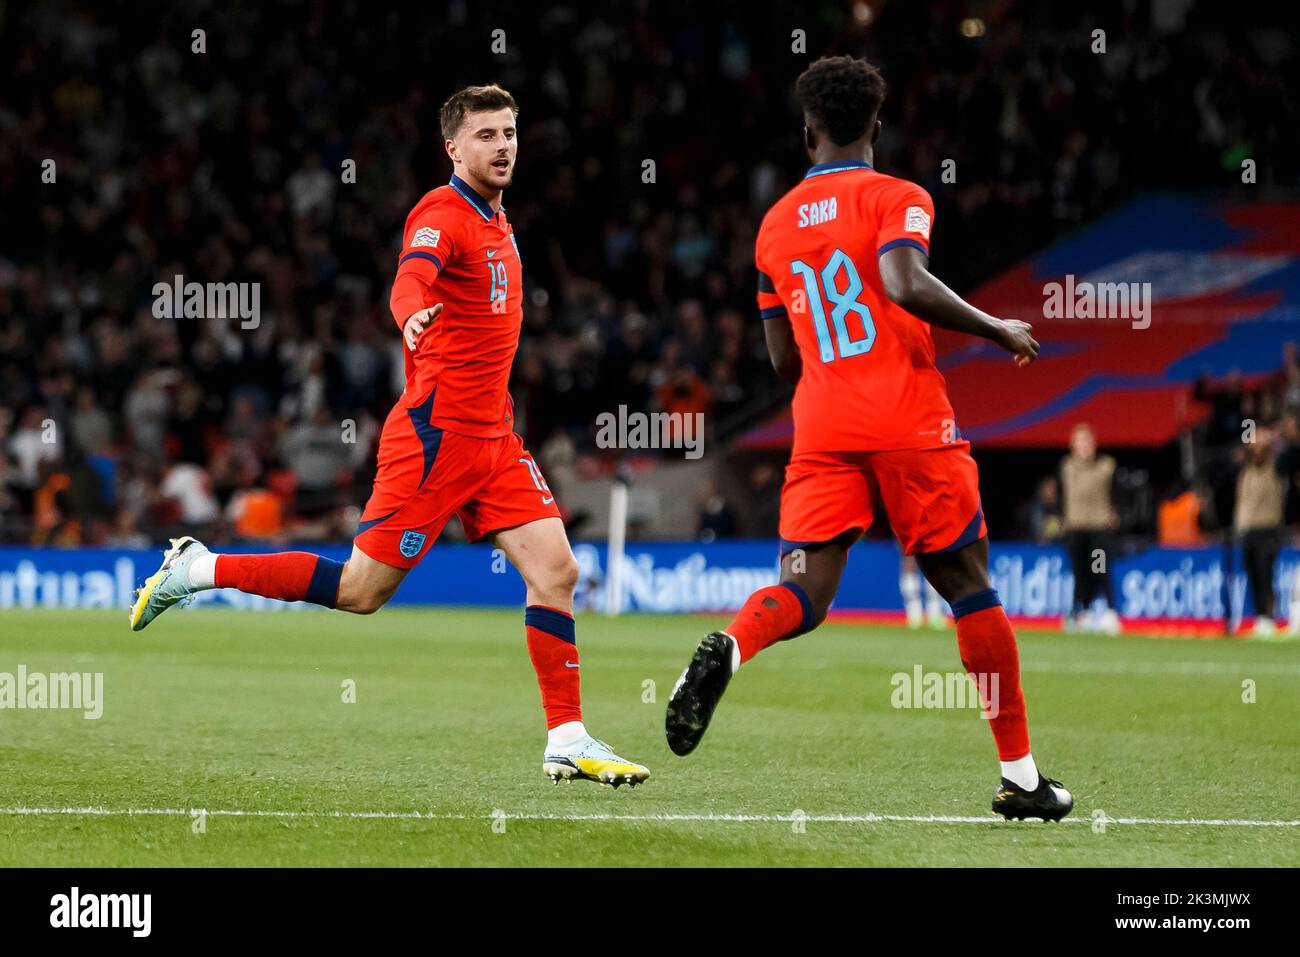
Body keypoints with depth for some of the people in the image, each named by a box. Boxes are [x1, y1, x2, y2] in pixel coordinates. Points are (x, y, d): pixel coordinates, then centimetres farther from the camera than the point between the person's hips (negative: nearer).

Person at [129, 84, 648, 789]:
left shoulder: (496, 221, 16)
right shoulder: (443, 215, -12)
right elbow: (412, 278, -35)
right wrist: (413, 315, -56)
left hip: (491, 437, 8)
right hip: (438, 433, -8)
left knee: (555, 570, -5)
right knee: (361, 590, -6)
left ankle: (567, 742, -2)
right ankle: (198, 569, 8)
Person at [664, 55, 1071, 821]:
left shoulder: (776, 225, 14)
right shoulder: (898, 199, -2)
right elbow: (906, 285, -22)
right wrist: (998, 330, -10)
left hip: (821, 433, 4)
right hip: (910, 426, -3)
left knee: (802, 595, -3)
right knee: (969, 588, 8)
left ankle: (726, 650, -38)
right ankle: (1021, 776, 10)